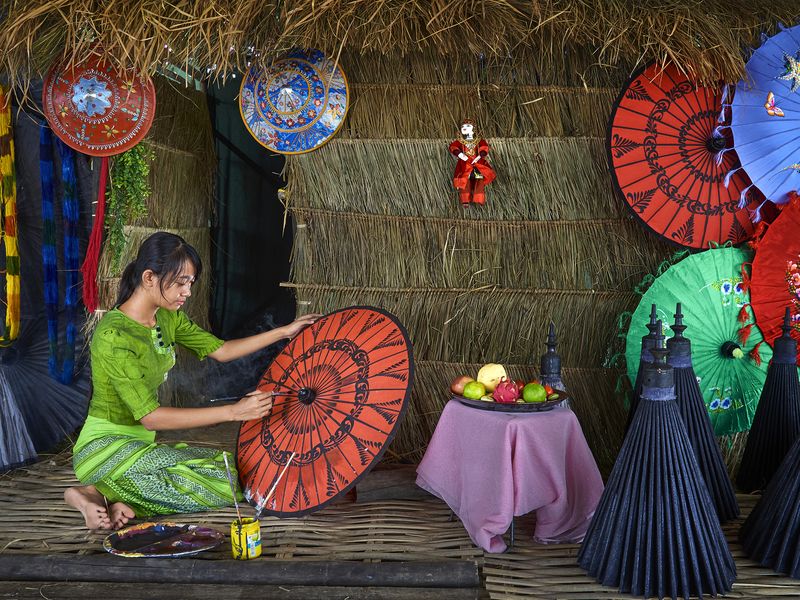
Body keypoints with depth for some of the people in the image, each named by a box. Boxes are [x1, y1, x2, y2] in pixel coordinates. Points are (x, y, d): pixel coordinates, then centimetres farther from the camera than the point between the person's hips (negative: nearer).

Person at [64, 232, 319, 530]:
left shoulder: (167, 317, 4)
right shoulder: (113, 336, -23)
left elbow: (221, 350, 14)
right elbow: (150, 417, -25)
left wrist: (284, 332, 7)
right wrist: (233, 411, -27)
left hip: (142, 443, 9)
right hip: (106, 447, -9)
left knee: (236, 470, -7)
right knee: (221, 486, -21)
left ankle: (116, 501, -6)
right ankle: (96, 493, -10)